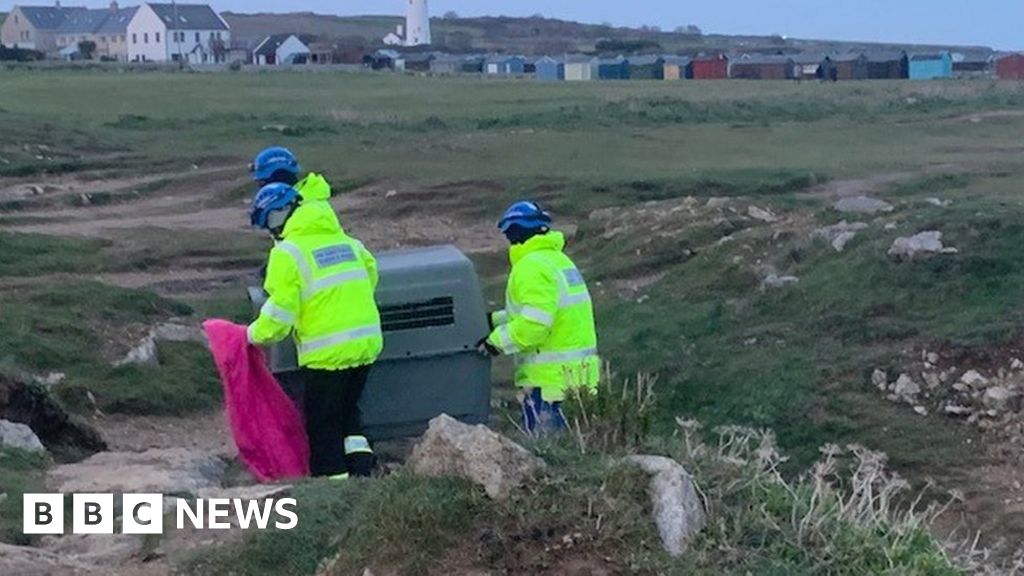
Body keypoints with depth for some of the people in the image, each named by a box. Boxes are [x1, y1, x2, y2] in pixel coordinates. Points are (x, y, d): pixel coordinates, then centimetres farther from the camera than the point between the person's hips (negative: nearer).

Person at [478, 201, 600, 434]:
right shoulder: (557, 259, 18)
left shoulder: (532, 266, -15)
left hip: (551, 373, -10)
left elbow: (535, 322, -23)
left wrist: (497, 340, -13)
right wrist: (496, 320, 19)